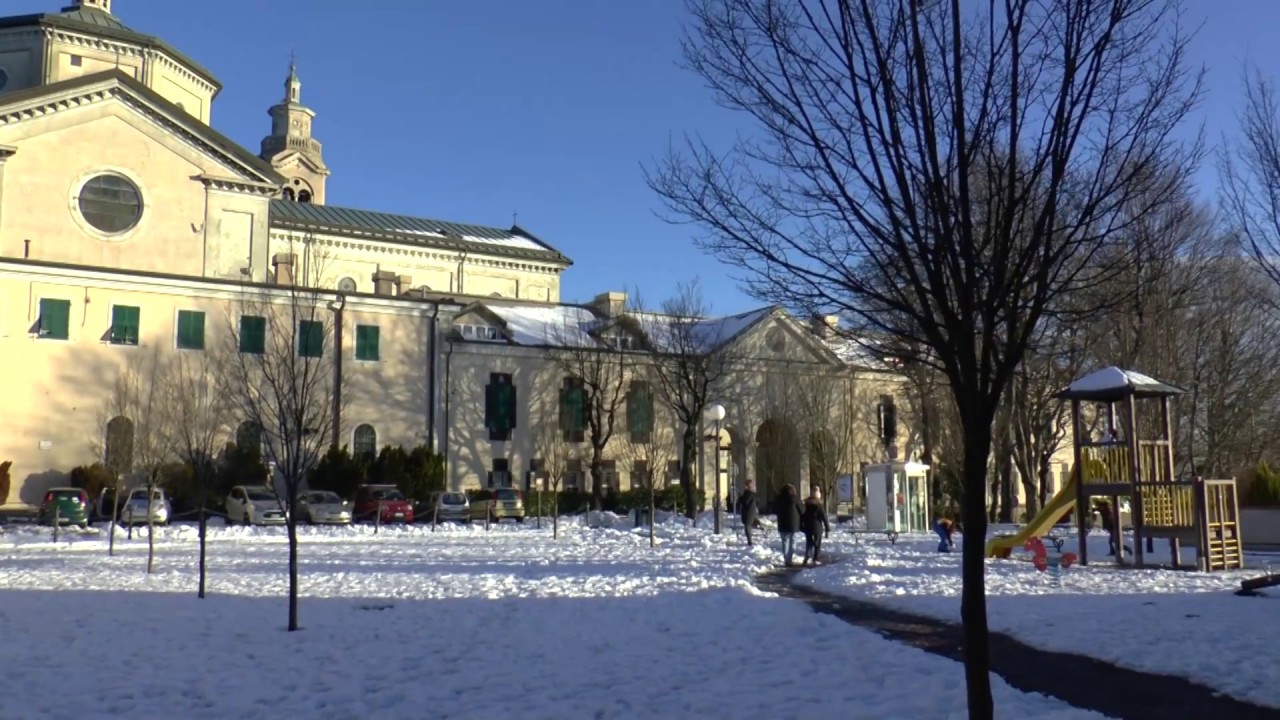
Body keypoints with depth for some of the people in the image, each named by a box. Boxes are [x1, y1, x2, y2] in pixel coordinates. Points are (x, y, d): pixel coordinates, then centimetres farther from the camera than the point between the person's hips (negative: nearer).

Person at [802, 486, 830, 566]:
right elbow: (824, 517, -8)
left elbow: (803, 516, 7)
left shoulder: (806, 504, 3)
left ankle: (806, 559, -7)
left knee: (809, 543, 7)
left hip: (808, 527, 4)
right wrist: (827, 528, -3)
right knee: (817, 543, 7)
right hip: (817, 527, -4)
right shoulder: (819, 504, -10)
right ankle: (815, 560, 5)